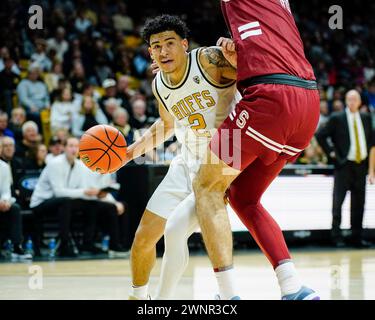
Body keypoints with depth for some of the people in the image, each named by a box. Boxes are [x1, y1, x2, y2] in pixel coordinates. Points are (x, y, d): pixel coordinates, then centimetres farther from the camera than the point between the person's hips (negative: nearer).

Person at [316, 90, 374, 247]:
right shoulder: (337, 118, -3)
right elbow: (320, 135, -2)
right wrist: (332, 154, -5)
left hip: (361, 165, 4)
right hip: (344, 165, -4)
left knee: (358, 203, 6)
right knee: (338, 201, -7)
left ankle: (356, 237, 12)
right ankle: (336, 237, -2)